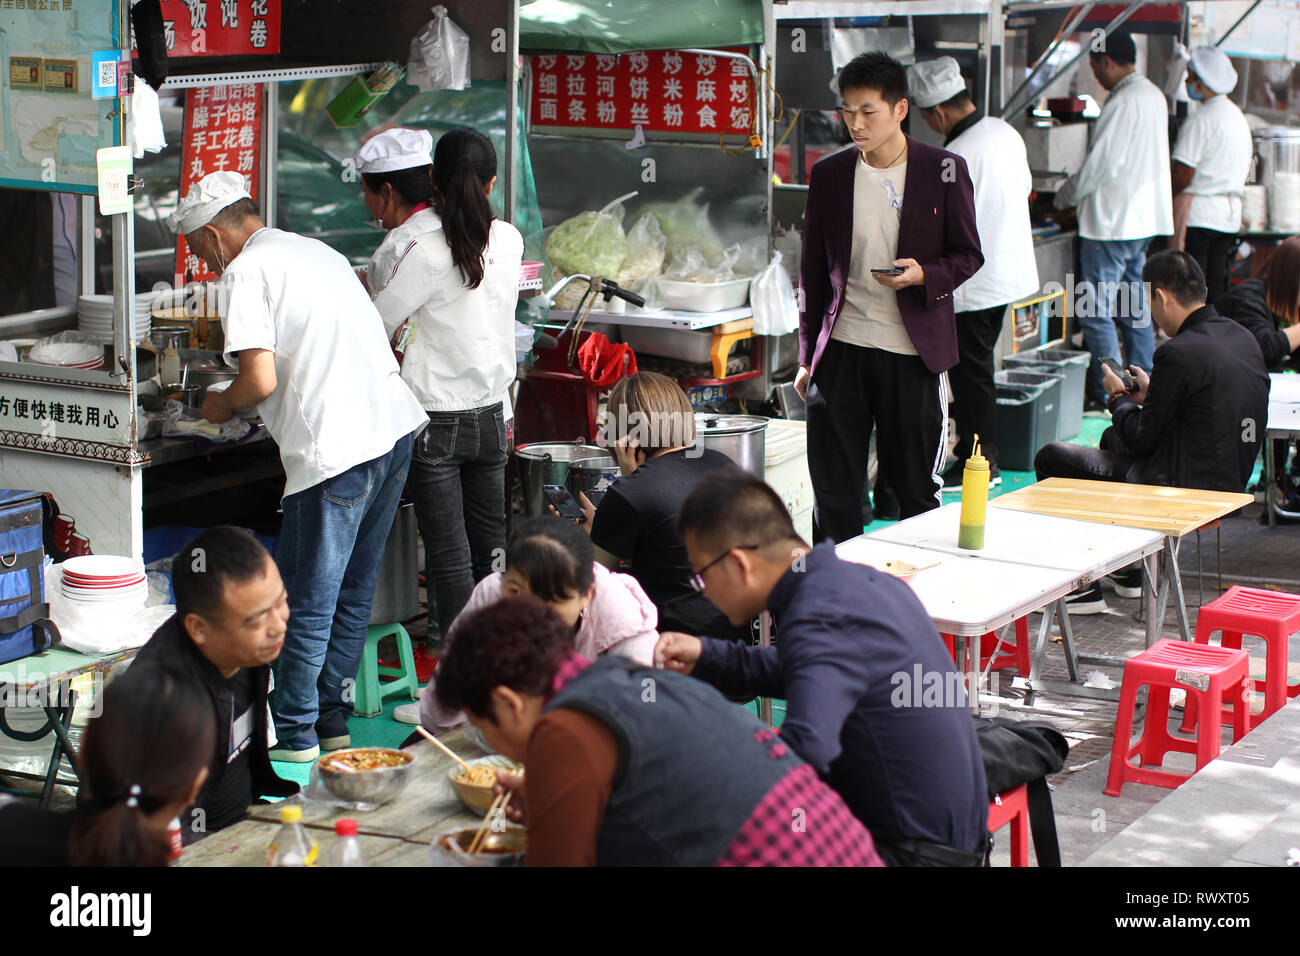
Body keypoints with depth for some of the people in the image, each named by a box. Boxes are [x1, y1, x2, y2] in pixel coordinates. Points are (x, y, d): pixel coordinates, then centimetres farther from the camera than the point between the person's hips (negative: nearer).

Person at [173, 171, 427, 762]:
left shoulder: (246, 272, -6)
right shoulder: (318, 251, 20)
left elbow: (262, 380, -16)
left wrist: (223, 404, 6)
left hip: (337, 451, -9)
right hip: (396, 426, 9)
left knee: (307, 601, 4)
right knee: (353, 589, 17)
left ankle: (293, 735, 13)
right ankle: (333, 718, 26)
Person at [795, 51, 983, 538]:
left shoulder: (944, 170, -2)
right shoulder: (828, 173, 5)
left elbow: (968, 255, 4)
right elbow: (813, 271, 11)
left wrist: (924, 274, -18)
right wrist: (808, 357, 10)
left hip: (913, 351, -2)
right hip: (841, 350, 2)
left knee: (917, 488, 6)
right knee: (833, 488, 5)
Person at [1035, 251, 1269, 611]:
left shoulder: (1180, 352, -22)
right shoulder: (1243, 338, 4)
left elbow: (1142, 439, -14)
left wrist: (1119, 399, 5)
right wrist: (1149, 393, 17)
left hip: (1184, 487, -9)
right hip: (1229, 483, 10)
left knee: (1051, 459, 0)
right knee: (1113, 438, 33)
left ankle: (1084, 589, 4)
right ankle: (1128, 571, 38)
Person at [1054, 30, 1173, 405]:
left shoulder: (1122, 103, -19)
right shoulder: (1154, 96, 12)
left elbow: (1101, 164, -20)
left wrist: (1064, 197, -4)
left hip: (1112, 222, -10)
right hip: (1146, 218, 10)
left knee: (1097, 311, -4)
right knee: (1135, 309, 16)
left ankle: (1110, 393, -4)